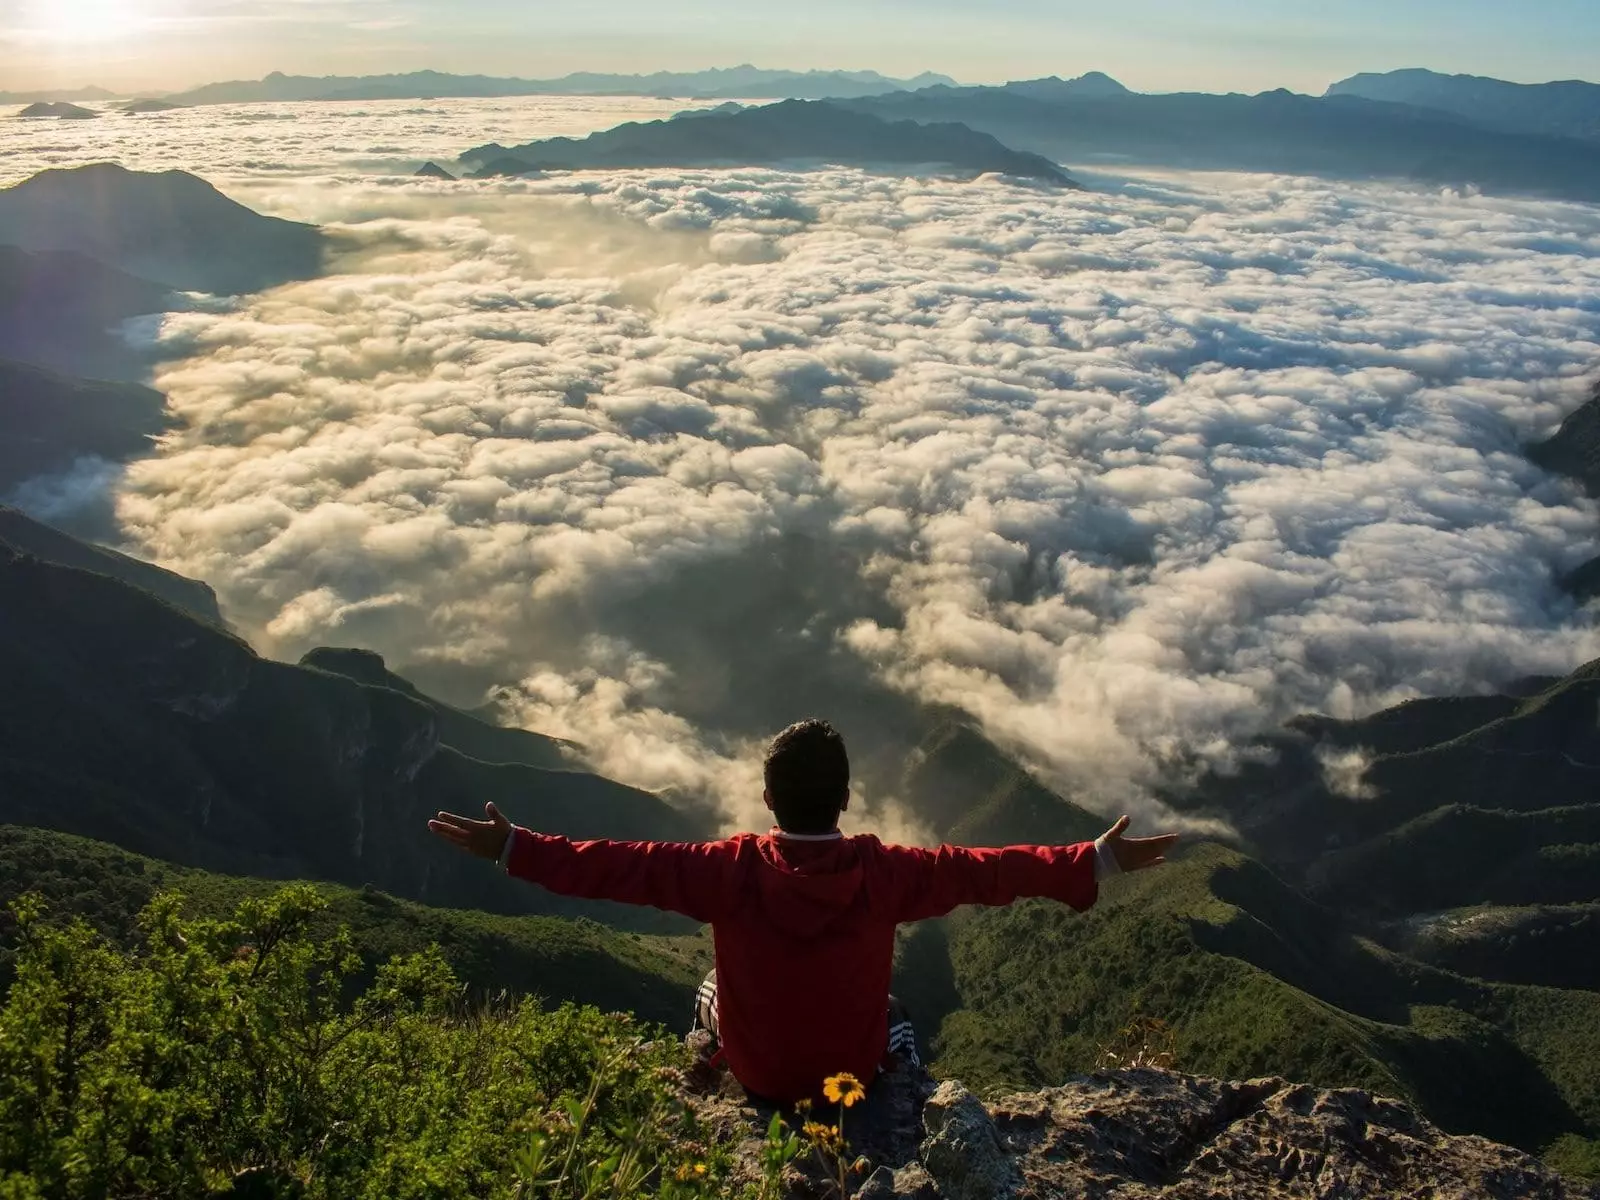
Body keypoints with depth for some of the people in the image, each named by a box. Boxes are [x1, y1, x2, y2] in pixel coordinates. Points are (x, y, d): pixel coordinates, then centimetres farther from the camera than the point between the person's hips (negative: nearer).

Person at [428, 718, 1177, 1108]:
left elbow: (617, 868, -23)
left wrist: (511, 848, -14)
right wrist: (1096, 863, -11)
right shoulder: (885, 873, -25)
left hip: (757, 1076, 0)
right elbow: (987, 872, -19)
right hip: (856, 1071, 1)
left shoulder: (730, 871, -26)